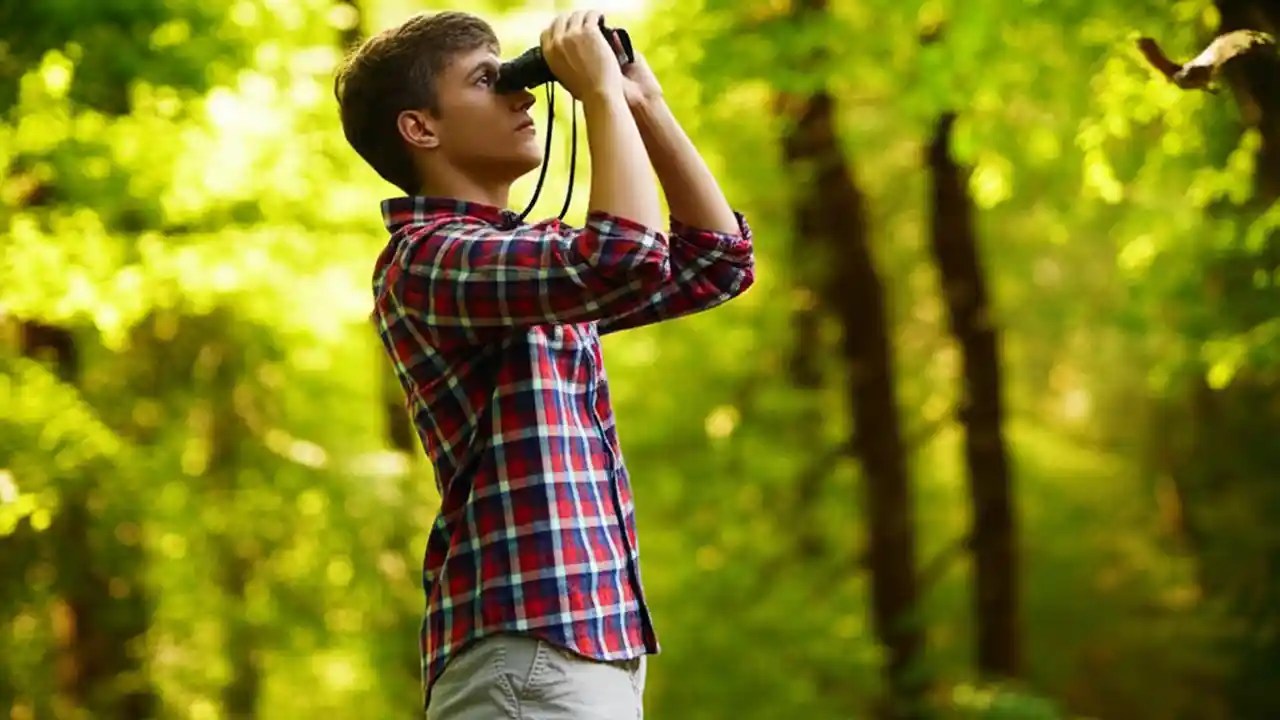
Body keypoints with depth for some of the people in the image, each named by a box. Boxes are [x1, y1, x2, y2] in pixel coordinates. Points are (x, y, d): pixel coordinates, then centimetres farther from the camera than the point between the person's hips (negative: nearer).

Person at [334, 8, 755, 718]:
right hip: (526, 653, -9)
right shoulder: (424, 259, -11)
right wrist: (602, 90, -13)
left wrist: (646, 105, 13)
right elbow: (627, 258, -26)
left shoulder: (535, 255, 18)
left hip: (592, 645, 9)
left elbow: (717, 260, 21)